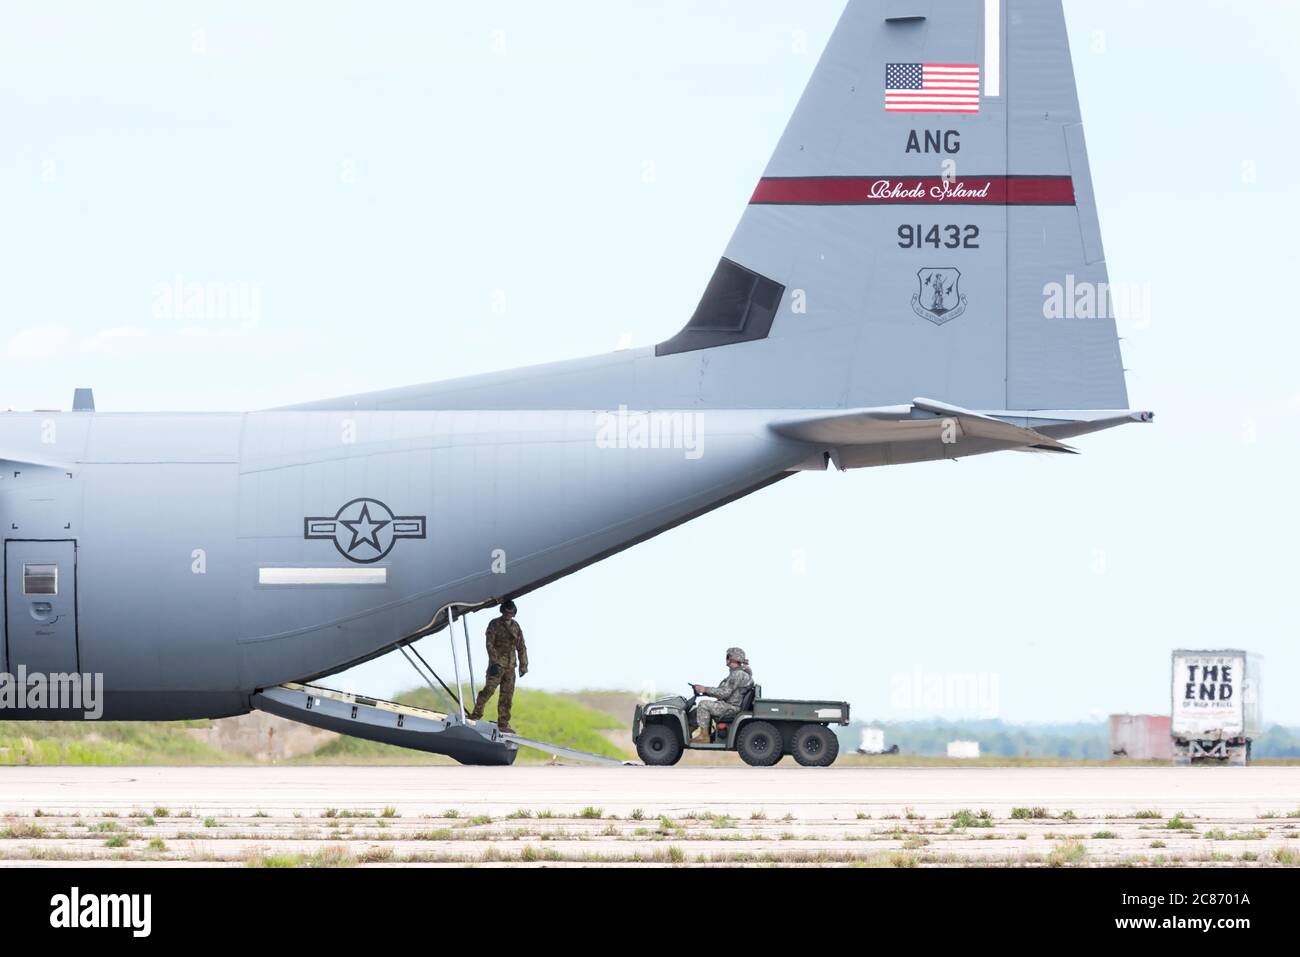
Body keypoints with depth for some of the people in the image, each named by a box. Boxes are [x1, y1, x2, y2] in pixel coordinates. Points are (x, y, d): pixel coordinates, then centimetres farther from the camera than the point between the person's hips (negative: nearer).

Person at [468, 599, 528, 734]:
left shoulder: (516, 626, 13)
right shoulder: (494, 624, -2)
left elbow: (521, 647, 18)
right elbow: (490, 644, -10)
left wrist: (523, 665, 12)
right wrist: (494, 662, -20)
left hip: (510, 666, 5)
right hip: (497, 664, -5)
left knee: (507, 695, 3)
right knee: (489, 689, -18)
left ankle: (503, 724, 5)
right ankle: (475, 715, -12)